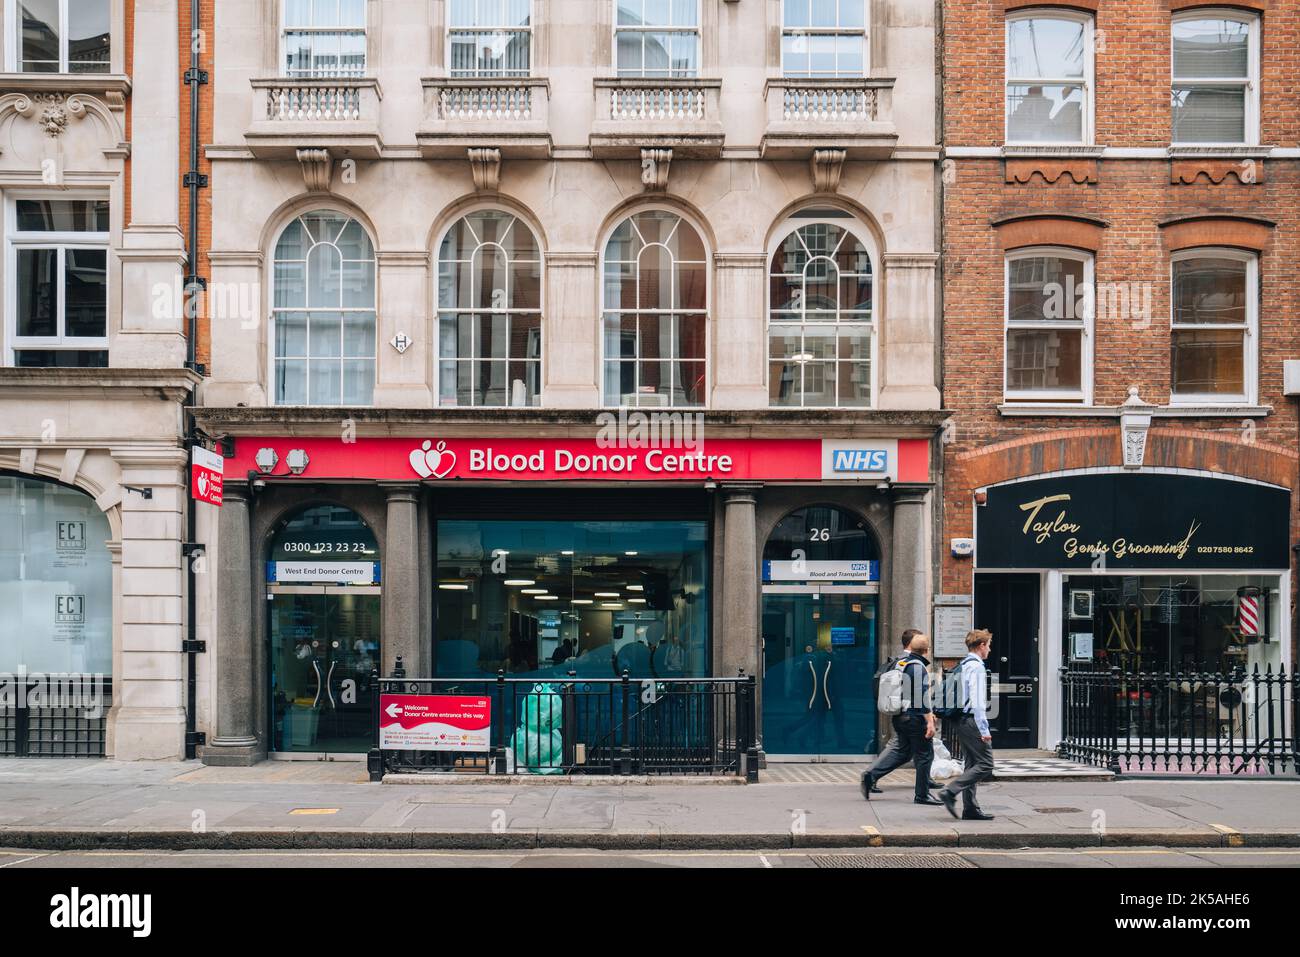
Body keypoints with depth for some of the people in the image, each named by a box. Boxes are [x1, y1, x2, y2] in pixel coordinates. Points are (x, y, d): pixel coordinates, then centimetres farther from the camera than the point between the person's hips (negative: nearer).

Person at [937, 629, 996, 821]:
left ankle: (971, 809, 13)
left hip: (962, 720, 10)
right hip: (972, 720, -10)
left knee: (972, 765, 12)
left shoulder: (962, 666, 15)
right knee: (985, 764, -7)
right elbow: (977, 701, -19)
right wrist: (984, 730, -19)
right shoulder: (976, 666, -13)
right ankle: (950, 792, -14)